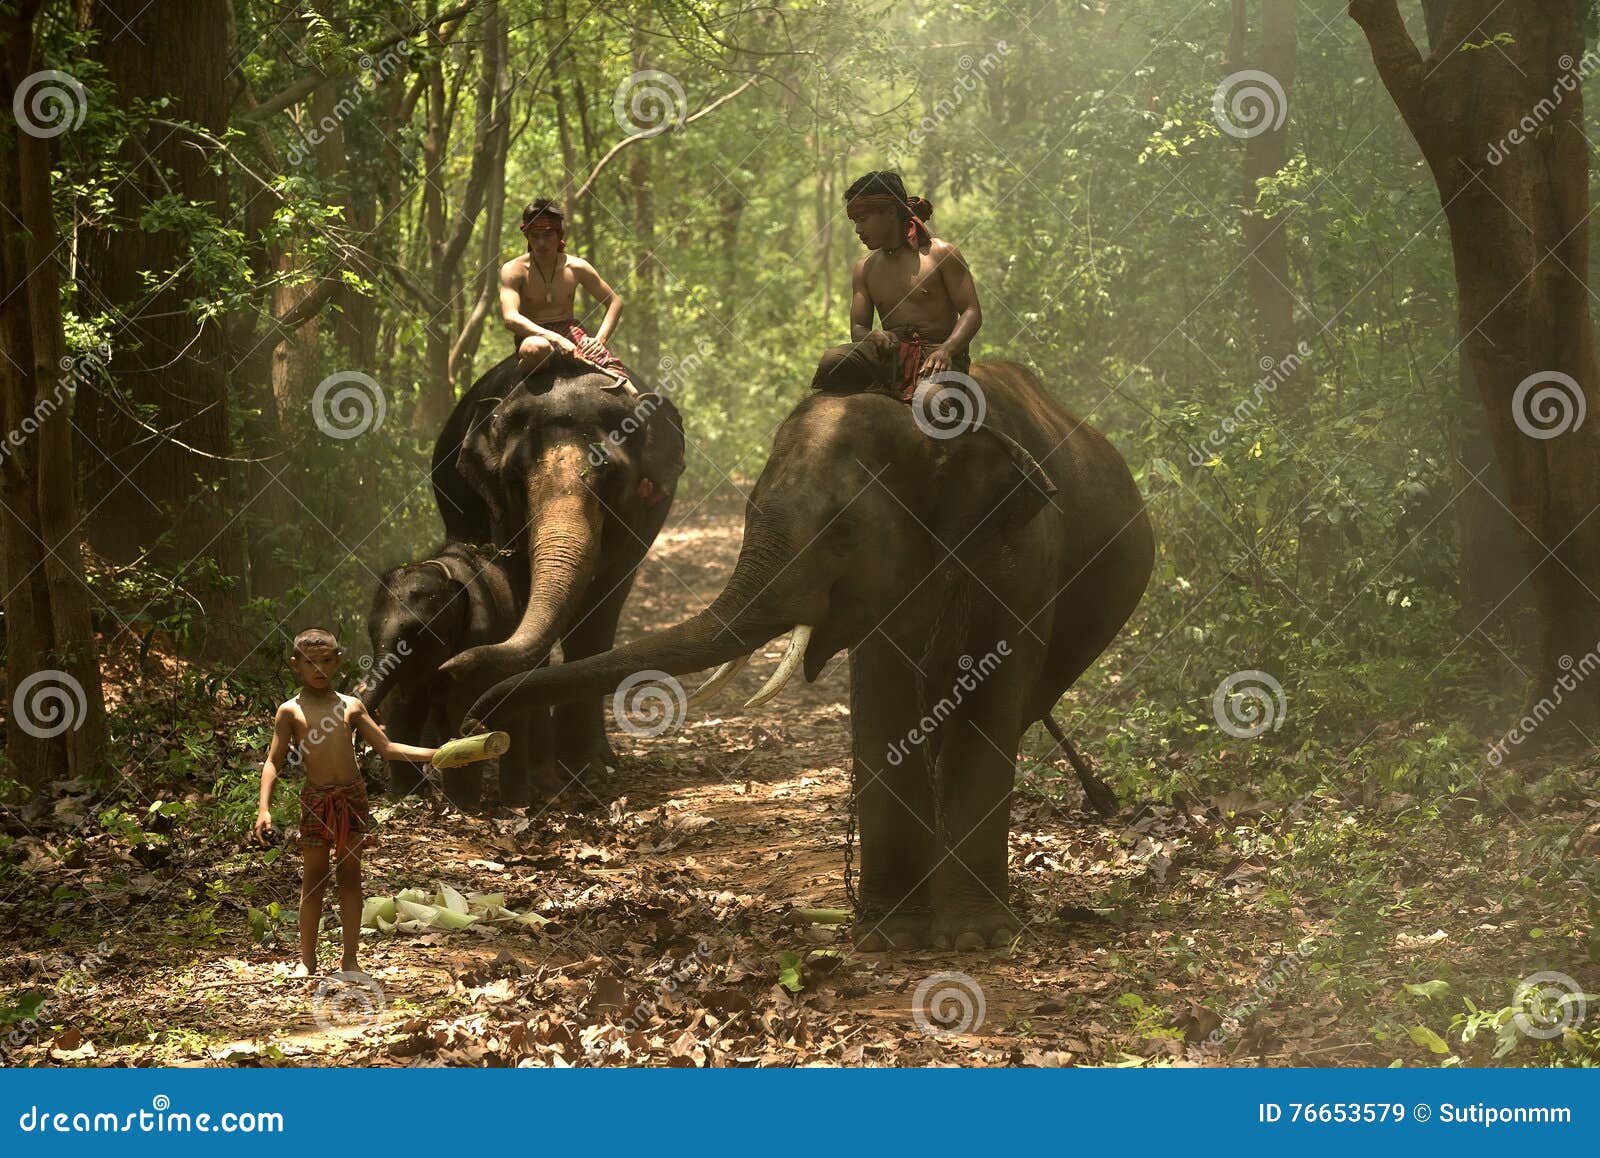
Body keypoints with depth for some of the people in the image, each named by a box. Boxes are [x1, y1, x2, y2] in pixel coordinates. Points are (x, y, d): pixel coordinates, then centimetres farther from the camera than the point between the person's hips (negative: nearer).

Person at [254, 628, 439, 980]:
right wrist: (264, 808, -11)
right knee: (314, 878, 3)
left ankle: (350, 959, 9)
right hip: (316, 800, -2)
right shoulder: (291, 711, 3)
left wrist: (435, 754, 3)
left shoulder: (351, 706, 9)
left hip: (353, 797, 2)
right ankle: (307, 960, 12)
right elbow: (274, 762, 1)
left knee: (350, 876, 4)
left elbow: (385, 748, 11)